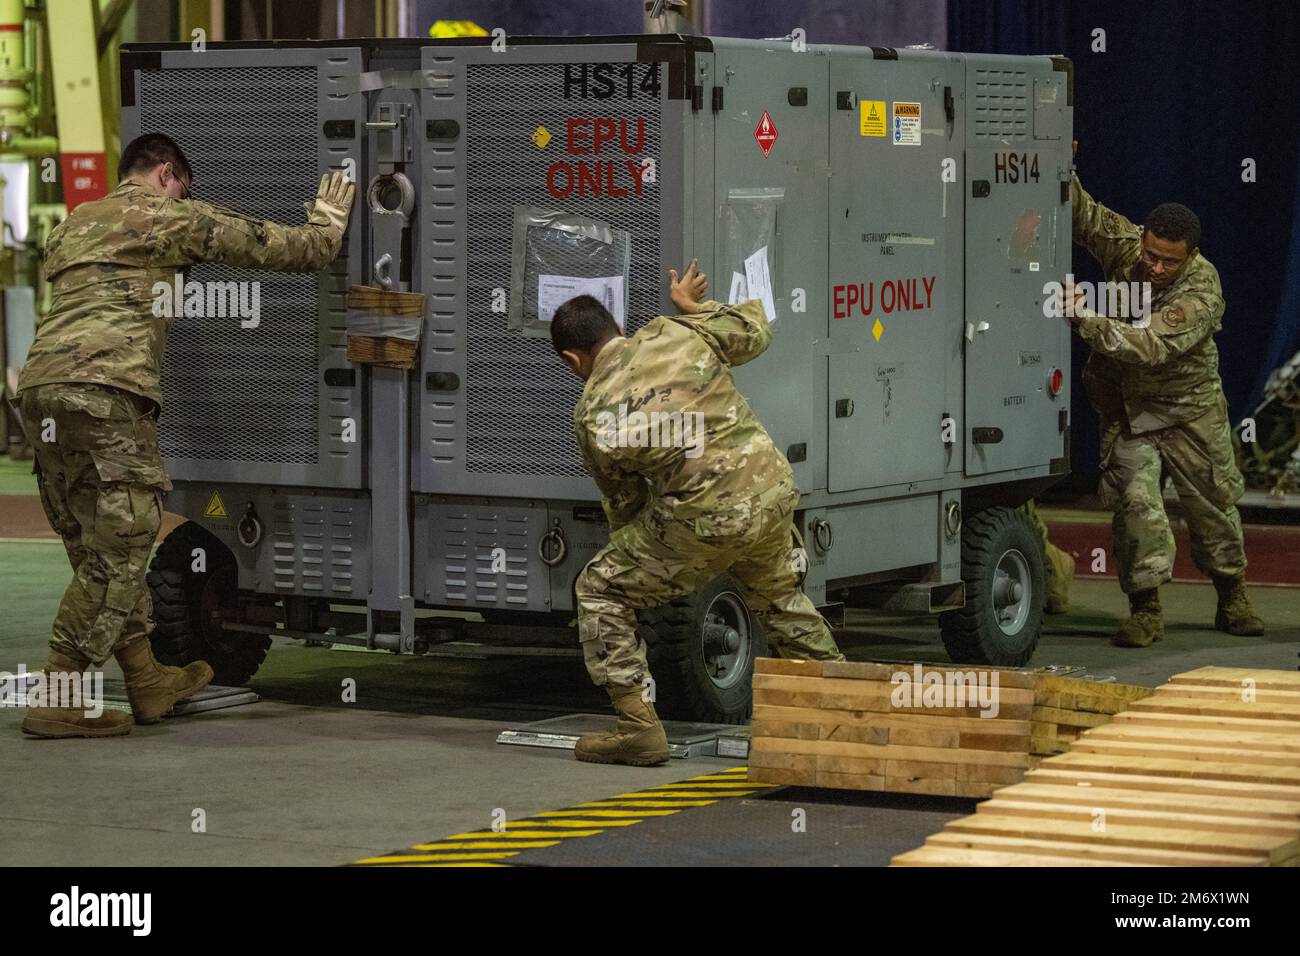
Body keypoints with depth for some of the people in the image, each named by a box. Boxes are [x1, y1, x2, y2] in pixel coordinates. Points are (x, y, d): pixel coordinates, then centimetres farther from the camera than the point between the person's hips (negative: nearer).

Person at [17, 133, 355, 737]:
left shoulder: (71, 227, 29)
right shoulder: (172, 217, 11)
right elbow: (292, 250, 13)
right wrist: (328, 218, 34)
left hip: (38, 382, 8)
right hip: (106, 387, -8)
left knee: (98, 549, 14)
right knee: (117, 549, -5)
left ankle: (148, 684, 23)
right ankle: (59, 702, -8)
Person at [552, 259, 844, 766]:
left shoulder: (593, 414, 0)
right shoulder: (678, 332, 6)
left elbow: (624, 503, 11)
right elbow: (754, 334, 23)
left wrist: (631, 550, 29)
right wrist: (693, 305, 37)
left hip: (708, 522, -5)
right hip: (773, 492, 6)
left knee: (601, 588, 11)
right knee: (778, 596, 34)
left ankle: (639, 726, 4)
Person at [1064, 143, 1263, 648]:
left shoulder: (1202, 291, -25)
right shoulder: (1123, 246, -11)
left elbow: (1151, 345, -35)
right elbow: (1082, 214, -1)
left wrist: (1086, 320, -40)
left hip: (1190, 409, -2)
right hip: (1127, 407, 2)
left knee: (1212, 502, 9)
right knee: (1134, 498, -12)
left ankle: (1232, 599, 27)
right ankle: (1145, 608, -8)